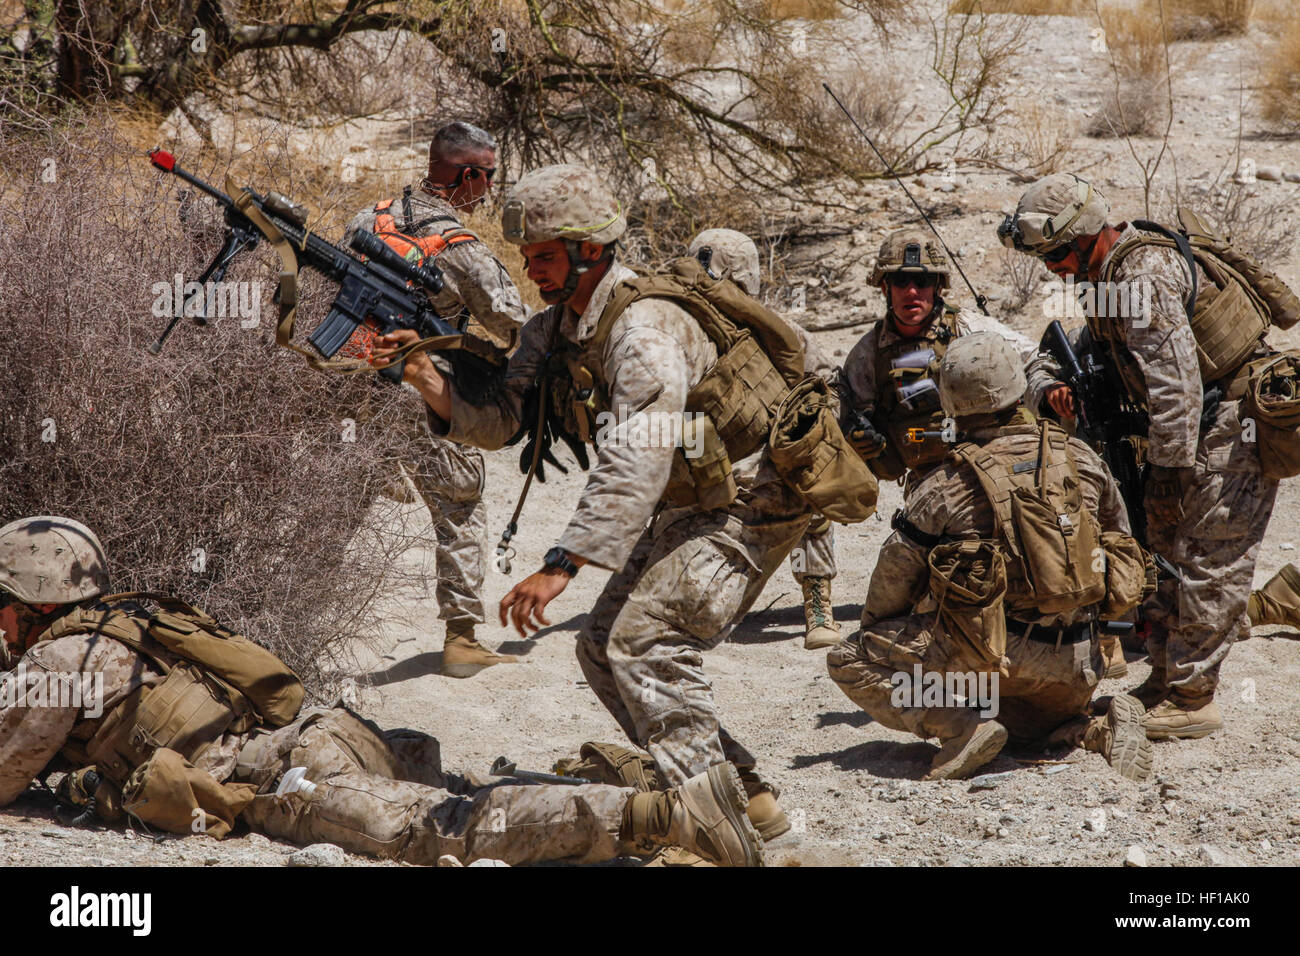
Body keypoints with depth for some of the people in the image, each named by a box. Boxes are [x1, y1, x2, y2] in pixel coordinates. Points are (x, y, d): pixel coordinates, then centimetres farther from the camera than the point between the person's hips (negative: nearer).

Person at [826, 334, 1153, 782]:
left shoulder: (946, 485, -7)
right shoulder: (1082, 460, 5)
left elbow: (895, 572, 1)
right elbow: (1119, 538, 18)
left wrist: (875, 628, 21)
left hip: (990, 646, -5)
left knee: (849, 660, 3)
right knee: (1029, 721, 35)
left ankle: (961, 726, -12)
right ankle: (1104, 728, 3)